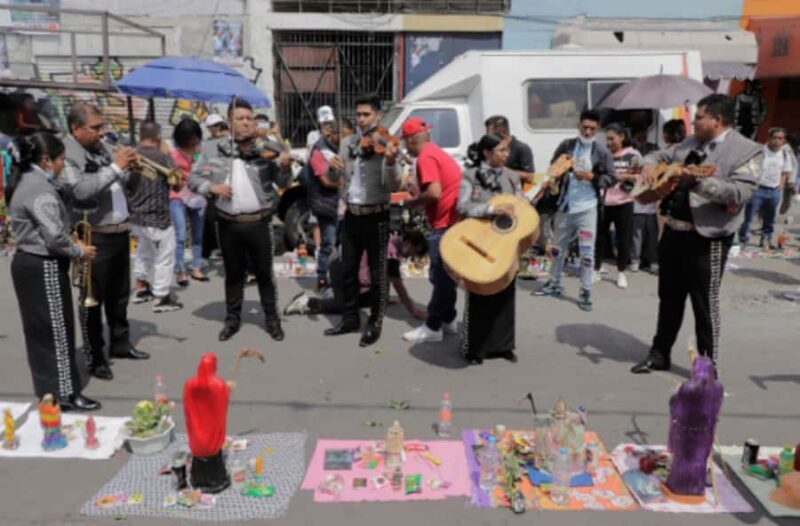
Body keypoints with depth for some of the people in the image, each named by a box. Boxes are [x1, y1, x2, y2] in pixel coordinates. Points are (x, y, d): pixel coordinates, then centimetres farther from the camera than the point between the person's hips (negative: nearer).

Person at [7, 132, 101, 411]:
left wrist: (73, 244, 6)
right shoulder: (40, 189, -20)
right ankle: (63, 392, 10)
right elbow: (54, 237, -26)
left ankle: (48, 388, 29)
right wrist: (79, 251, -9)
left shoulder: (26, 182, 11)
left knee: (40, 330, 17)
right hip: (43, 268, -10)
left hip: (29, 262, 10)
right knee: (55, 330, 0)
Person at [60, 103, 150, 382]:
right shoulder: (66, 154, -13)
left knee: (119, 293, 18)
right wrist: (115, 167, -24)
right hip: (94, 237, -8)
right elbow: (81, 190, -28)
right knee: (93, 298, 2)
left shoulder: (102, 147, 12)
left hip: (120, 231, 8)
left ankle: (120, 344, 33)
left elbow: (130, 184, 17)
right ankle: (95, 357, 12)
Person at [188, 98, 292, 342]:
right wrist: (212, 187, -14)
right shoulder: (213, 149, 1)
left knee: (264, 273, 9)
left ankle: (272, 319, 22)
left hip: (259, 223, -2)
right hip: (228, 223, 2)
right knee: (233, 273, 15)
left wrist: (285, 166, -26)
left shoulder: (265, 149, -4)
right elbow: (193, 178, 5)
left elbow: (283, 183, -5)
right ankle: (232, 319, 29)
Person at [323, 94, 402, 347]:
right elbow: (334, 179, 6)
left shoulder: (385, 145, -10)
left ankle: (375, 323, 18)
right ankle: (350, 318, 29)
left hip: (376, 216, -5)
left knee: (376, 273, 4)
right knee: (348, 270, 15)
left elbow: (394, 186, -20)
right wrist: (332, 167, -16)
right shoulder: (348, 143, 6)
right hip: (351, 214, 6)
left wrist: (391, 162, -38)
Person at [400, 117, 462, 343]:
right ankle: (448, 320, 27)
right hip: (453, 219, 10)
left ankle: (432, 327, 5)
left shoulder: (425, 157, -13)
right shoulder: (437, 152, 18)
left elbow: (434, 193, -24)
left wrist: (415, 201, -7)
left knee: (440, 276, -3)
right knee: (446, 275, 18)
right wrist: (420, 197, 12)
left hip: (445, 224, -10)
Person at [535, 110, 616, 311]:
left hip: (587, 208, -3)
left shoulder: (602, 152, -3)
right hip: (565, 206, 3)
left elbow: (612, 178, -3)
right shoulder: (566, 146, 3)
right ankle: (554, 284, 32)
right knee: (558, 247, 16)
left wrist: (591, 177, -18)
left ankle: (585, 292, 10)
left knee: (587, 251, 0)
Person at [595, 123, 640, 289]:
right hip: (603, 202, 1)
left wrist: (626, 176, -16)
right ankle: (596, 270, 19)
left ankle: (621, 273, 19)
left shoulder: (633, 155, -2)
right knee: (599, 235, 6)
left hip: (623, 203, -1)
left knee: (624, 238, 5)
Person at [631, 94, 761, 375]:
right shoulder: (690, 143, 12)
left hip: (707, 238, -7)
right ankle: (659, 354, 29)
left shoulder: (746, 151, -9)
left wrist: (697, 181, -29)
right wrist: (649, 165, 0)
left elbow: (739, 193, -21)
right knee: (669, 297, 16)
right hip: (673, 231, 7)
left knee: (705, 304, 1)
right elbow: (660, 155, 24)